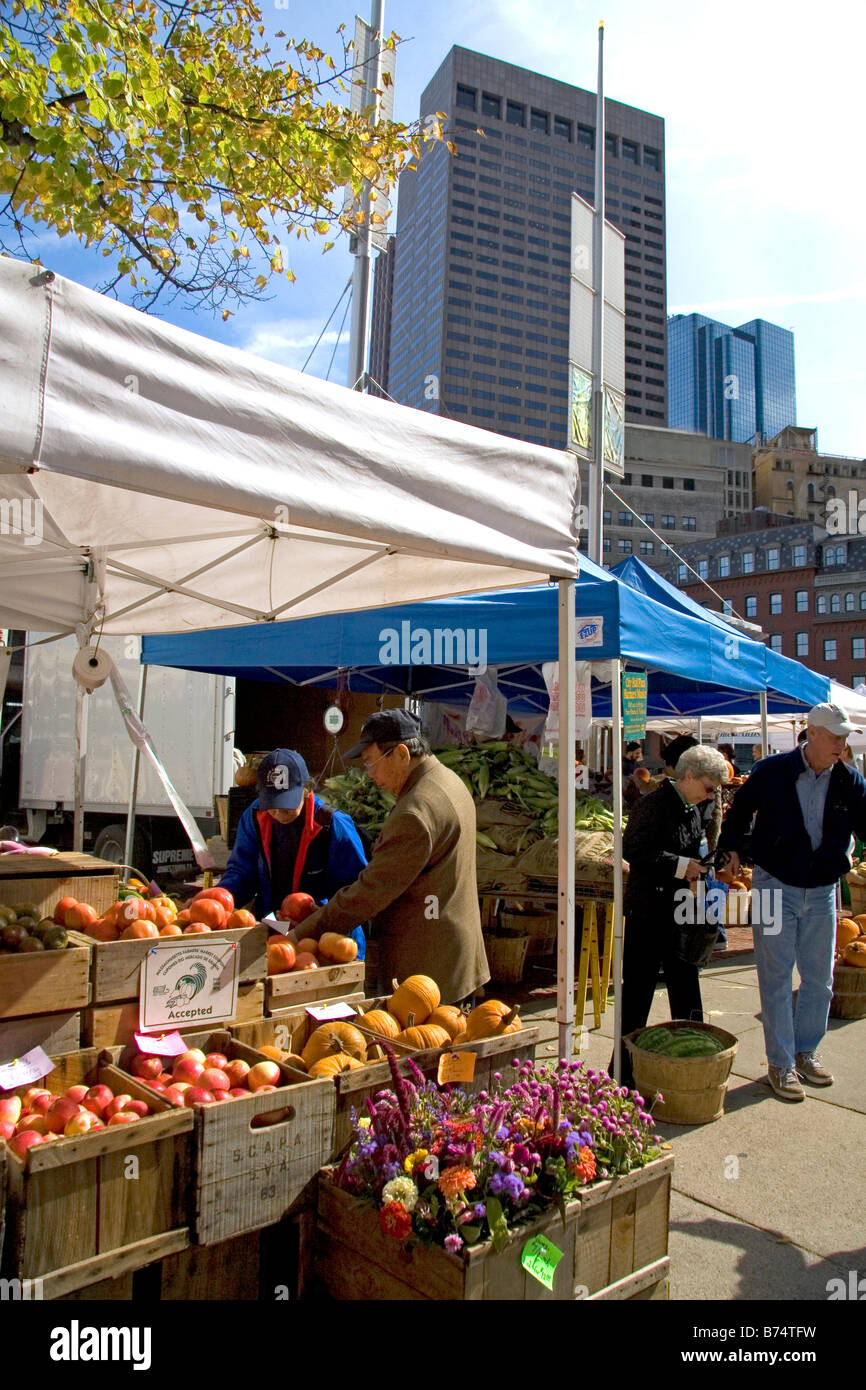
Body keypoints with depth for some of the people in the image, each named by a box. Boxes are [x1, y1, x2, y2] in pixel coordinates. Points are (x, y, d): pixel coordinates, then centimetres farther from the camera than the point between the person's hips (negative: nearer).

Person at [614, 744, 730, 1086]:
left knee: (685, 985, 15)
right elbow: (633, 851, -21)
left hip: (680, 911, 8)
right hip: (648, 913, -8)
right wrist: (680, 866, -19)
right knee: (638, 990, 1)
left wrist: (698, 867, 3)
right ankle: (625, 1068, 13)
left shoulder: (692, 809, 11)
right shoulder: (655, 803, -15)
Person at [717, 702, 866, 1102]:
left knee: (820, 979, 12)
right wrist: (733, 849, 0)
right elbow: (739, 811, 4)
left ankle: (805, 1052, 32)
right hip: (775, 888, -3)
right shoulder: (772, 772, -11)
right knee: (777, 979, 2)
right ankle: (780, 1064, 13)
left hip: (822, 892, 4)